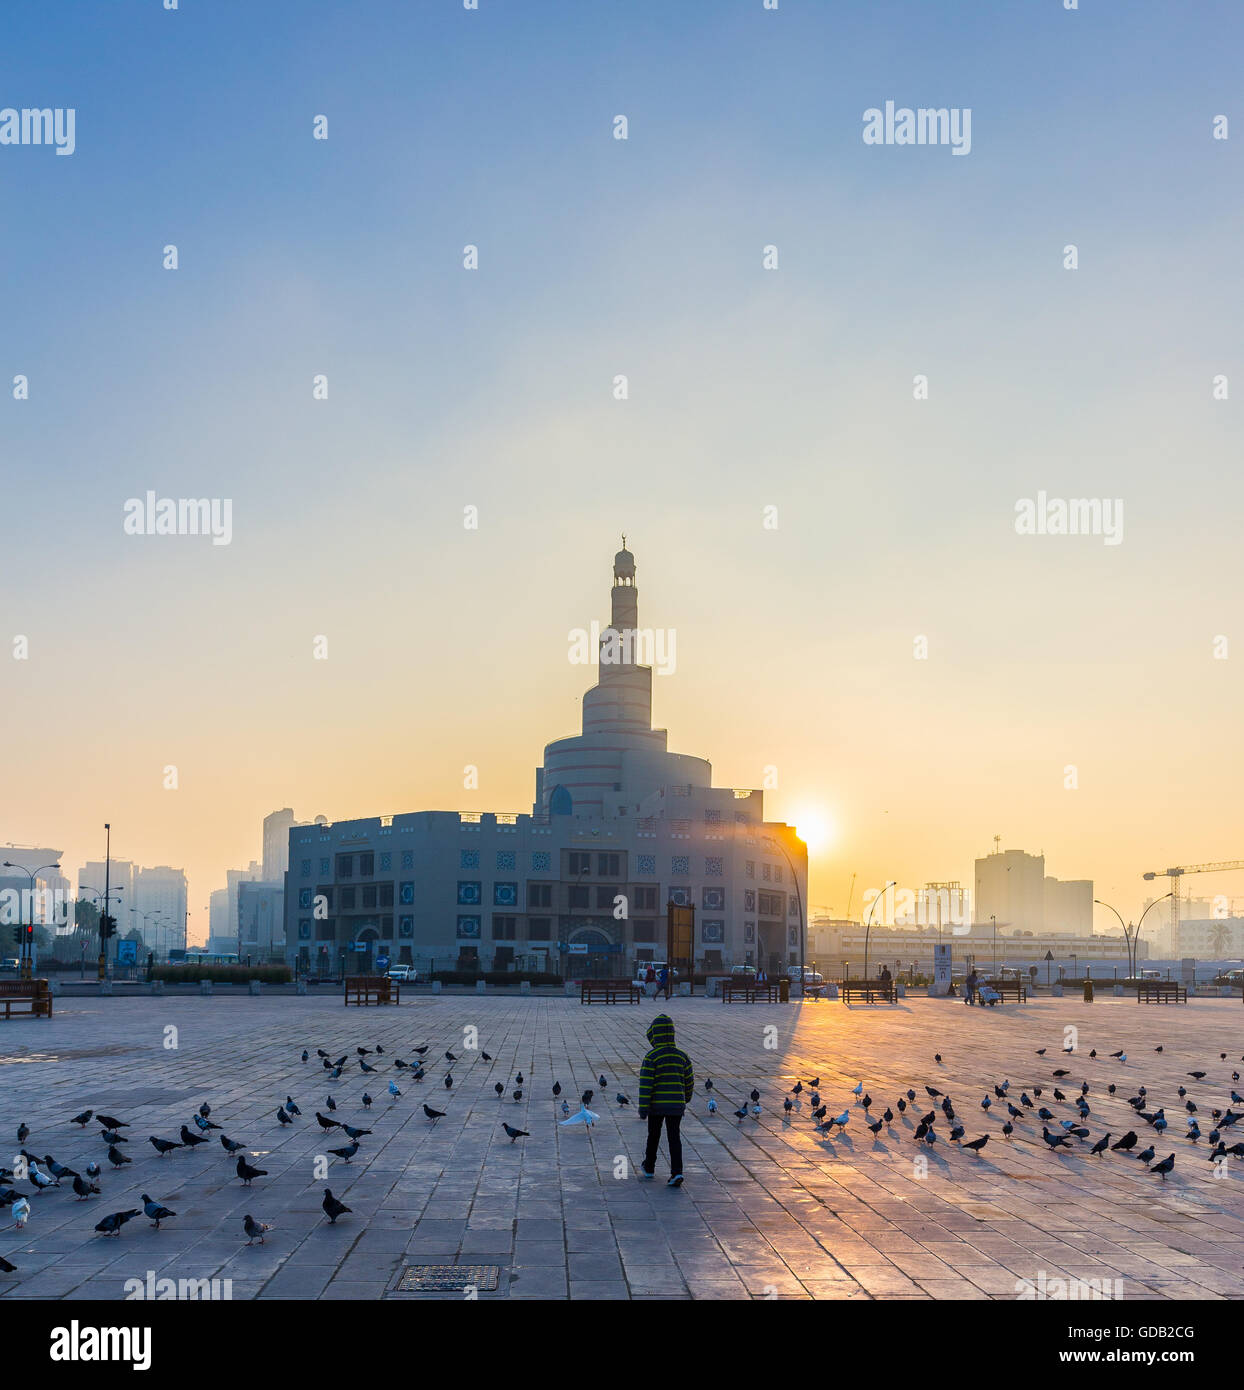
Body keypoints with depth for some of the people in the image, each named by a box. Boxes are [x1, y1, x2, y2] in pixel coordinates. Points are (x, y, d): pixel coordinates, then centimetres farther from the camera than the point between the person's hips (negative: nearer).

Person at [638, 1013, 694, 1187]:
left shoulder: (651, 1057, -11)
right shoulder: (682, 1056, 3)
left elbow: (645, 1084, -14)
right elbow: (689, 1081, 11)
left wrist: (643, 1108, -12)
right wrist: (686, 1098, 29)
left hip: (656, 1105, -2)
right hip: (676, 1105, 2)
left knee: (653, 1136, 15)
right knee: (675, 1138, 1)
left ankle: (649, 1168, 32)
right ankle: (677, 1172, -12)